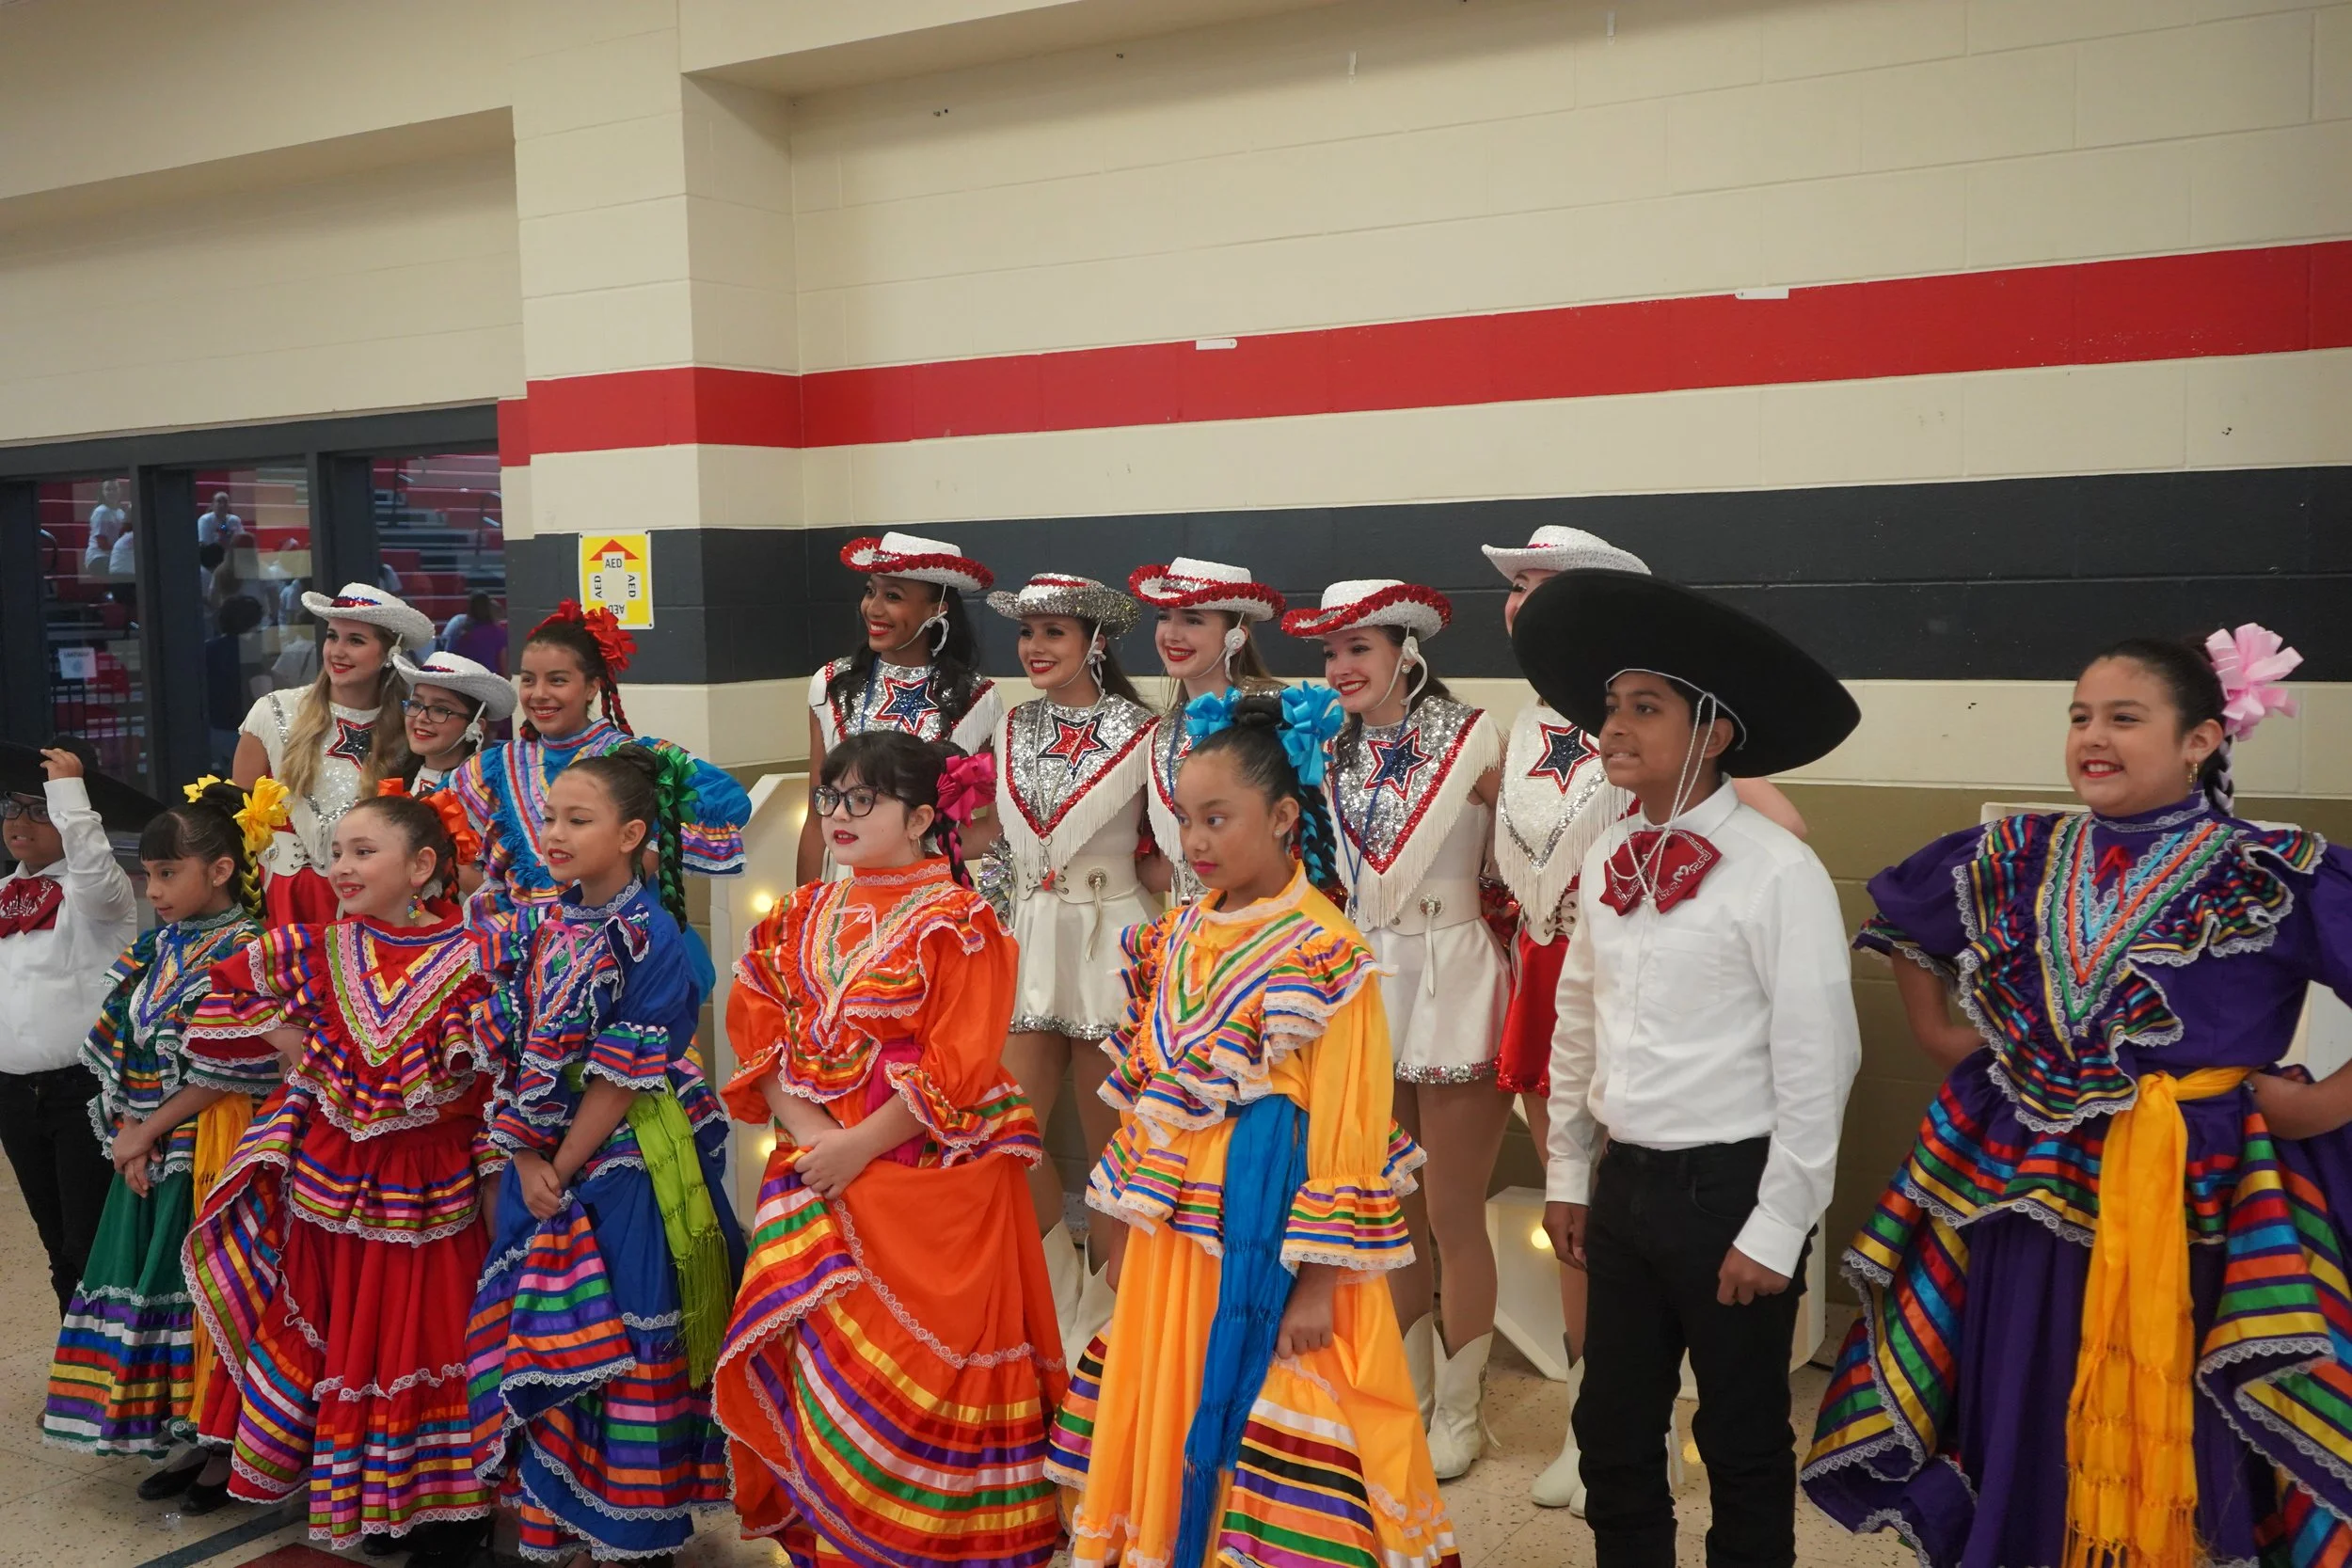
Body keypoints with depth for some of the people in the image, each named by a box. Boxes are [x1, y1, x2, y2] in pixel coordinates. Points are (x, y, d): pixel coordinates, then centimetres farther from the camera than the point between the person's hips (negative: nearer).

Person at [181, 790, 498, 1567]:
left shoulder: (466, 958, -11)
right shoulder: (316, 949, 0)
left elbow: (488, 1085, -8)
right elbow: (229, 992, 13)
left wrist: (493, 1181, -11)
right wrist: (297, 1051, 1)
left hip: (431, 1194, -3)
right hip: (330, 1184, 4)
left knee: (425, 1340, 5)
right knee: (341, 1343, 12)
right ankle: (357, 1502, 29)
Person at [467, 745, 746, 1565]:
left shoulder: (651, 939, -15)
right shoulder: (550, 929, 6)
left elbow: (625, 1077, -16)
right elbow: (520, 1052, 5)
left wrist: (566, 1167, -12)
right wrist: (529, 1159, -5)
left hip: (623, 1170, -7)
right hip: (545, 1165, 7)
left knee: (621, 1343, 2)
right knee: (538, 1342, 14)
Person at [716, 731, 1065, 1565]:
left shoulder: (958, 924, -8)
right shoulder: (801, 919, 11)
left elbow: (957, 1067, -14)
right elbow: (759, 1034, 6)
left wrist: (860, 1146, -16)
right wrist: (804, 1128, -10)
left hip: (930, 1184, -6)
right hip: (817, 1176, 6)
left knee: (918, 1365, -3)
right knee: (810, 1358, 8)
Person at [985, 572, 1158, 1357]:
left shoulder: (1139, 733, -6)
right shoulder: (1012, 728, 9)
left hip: (1109, 942, -5)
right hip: (1028, 941, 5)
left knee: (1105, 1132, 4)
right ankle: (1065, 1291, 23)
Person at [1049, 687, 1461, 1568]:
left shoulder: (1324, 957, -16)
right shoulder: (1178, 937, 5)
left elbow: (1343, 1133, -16)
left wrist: (1318, 1281, -15)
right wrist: (1138, 1220, 14)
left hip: (1266, 1246, -7)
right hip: (1174, 1240, 7)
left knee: (1255, 1444, 3)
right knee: (1164, 1419, 17)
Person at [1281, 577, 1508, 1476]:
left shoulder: (1472, 742, -10)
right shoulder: (1336, 754, 8)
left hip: (1454, 981, -5)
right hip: (1367, 979, 6)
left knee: (1452, 1215, 3)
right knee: (1392, 1211, 14)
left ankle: (1458, 1412, 20)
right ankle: (1407, 1393, 30)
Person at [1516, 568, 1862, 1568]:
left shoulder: (1778, 871, -17)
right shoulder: (1607, 865, 3)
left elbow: (1816, 1062, -16)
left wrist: (1776, 1227, -14)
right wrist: (1568, 1172, 15)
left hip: (1729, 1187, -6)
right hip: (1625, 1182, 6)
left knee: (1741, 1443, 11)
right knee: (1612, 1431, 17)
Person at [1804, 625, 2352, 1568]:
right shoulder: (2017, 855, 5)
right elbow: (1901, 918, 23)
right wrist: (1937, 1033, 18)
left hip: (2190, 1203, -4)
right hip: (2020, 1190, 4)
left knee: (2172, 1451, 5)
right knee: (2022, 1440, 14)